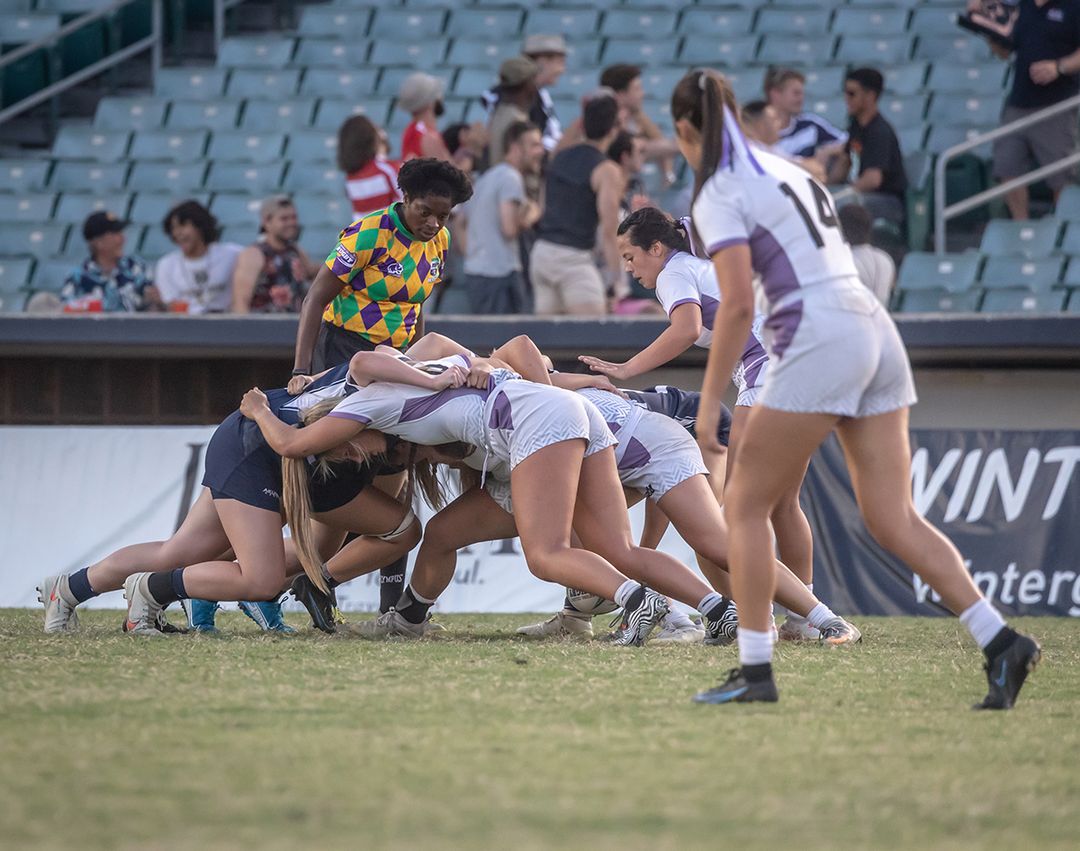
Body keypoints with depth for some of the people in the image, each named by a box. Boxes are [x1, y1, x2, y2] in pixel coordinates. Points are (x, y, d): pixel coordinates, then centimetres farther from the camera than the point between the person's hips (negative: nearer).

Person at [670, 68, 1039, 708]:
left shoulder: (720, 194, -4)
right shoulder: (786, 170, 21)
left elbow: (738, 304, -13)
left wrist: (710, 401, -10)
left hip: (819, 341, -8)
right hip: (875, 330, 8)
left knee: (745, 505, 5)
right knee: (894, 520, 4)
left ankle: (755, 671, 3)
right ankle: (1001, 642, -8)